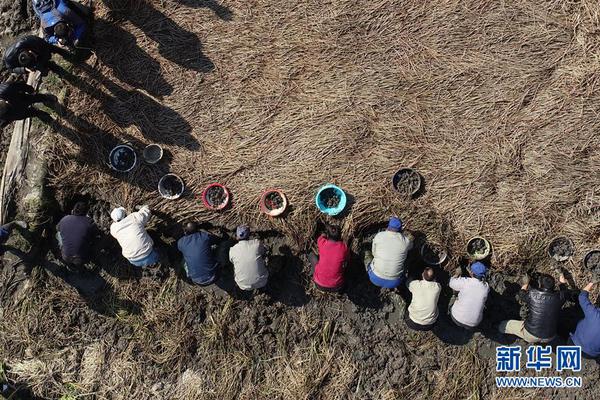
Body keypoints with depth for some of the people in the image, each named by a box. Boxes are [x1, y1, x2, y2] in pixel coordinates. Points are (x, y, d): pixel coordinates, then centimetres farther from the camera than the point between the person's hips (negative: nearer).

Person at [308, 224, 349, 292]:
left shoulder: (322, 243, -14)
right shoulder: (344, 247, -14)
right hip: (337, 287, 0)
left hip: (320, 285, 0)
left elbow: (322, 236, 13)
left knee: (311, 255, 19)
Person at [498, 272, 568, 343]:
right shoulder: (558, 297, -14)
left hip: (531, 335, -3)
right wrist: (562, 283, 32)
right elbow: (563, 292, 12)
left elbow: (521, 294, 5)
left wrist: (525, 284, 25)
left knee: (503, 325, 9)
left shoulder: (532, 294, -19)